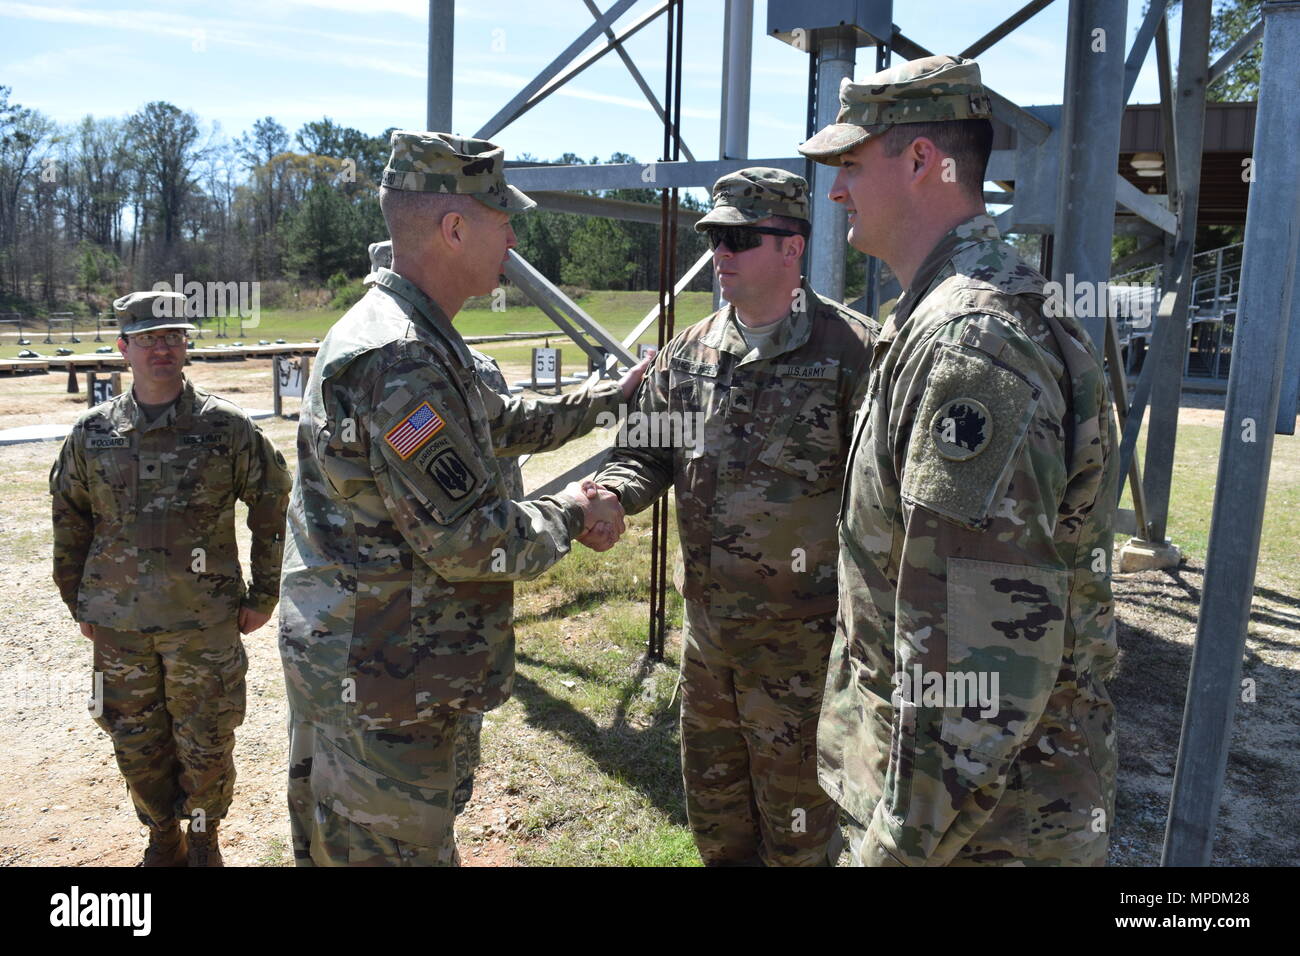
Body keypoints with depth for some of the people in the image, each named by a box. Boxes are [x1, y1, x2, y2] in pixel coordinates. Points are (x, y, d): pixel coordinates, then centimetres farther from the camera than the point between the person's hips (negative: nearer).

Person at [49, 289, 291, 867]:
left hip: (205, 623, -3)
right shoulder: (93, 433, 2)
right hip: (119, 627, 3)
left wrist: (262, 596, -1)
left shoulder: (225, 427, -6)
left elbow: (275, 508, -1)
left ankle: (204, 840, 32)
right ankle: (163, 839, 37)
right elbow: (69, 520, 14)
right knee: (137, 744, 14)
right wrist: (79, 603, 13)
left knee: (206, 744, 8)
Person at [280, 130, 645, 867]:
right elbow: (467, 538, -25)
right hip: (382, 687, -10)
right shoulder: (399, 358, -24)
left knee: (336, 846, 24)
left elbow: (500, 424, 22)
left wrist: (612, 397, 25)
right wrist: (571, 515, -8)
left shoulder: (407, 335, 9)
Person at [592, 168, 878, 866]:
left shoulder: (853, 350, -13)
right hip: (706, 619, 6)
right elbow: (645, 451, 12)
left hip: (799, 630, -6)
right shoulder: (689, 354, 5)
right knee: (712, 803, 23)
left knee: (796, 814, 12)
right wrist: (612, 494, -10)